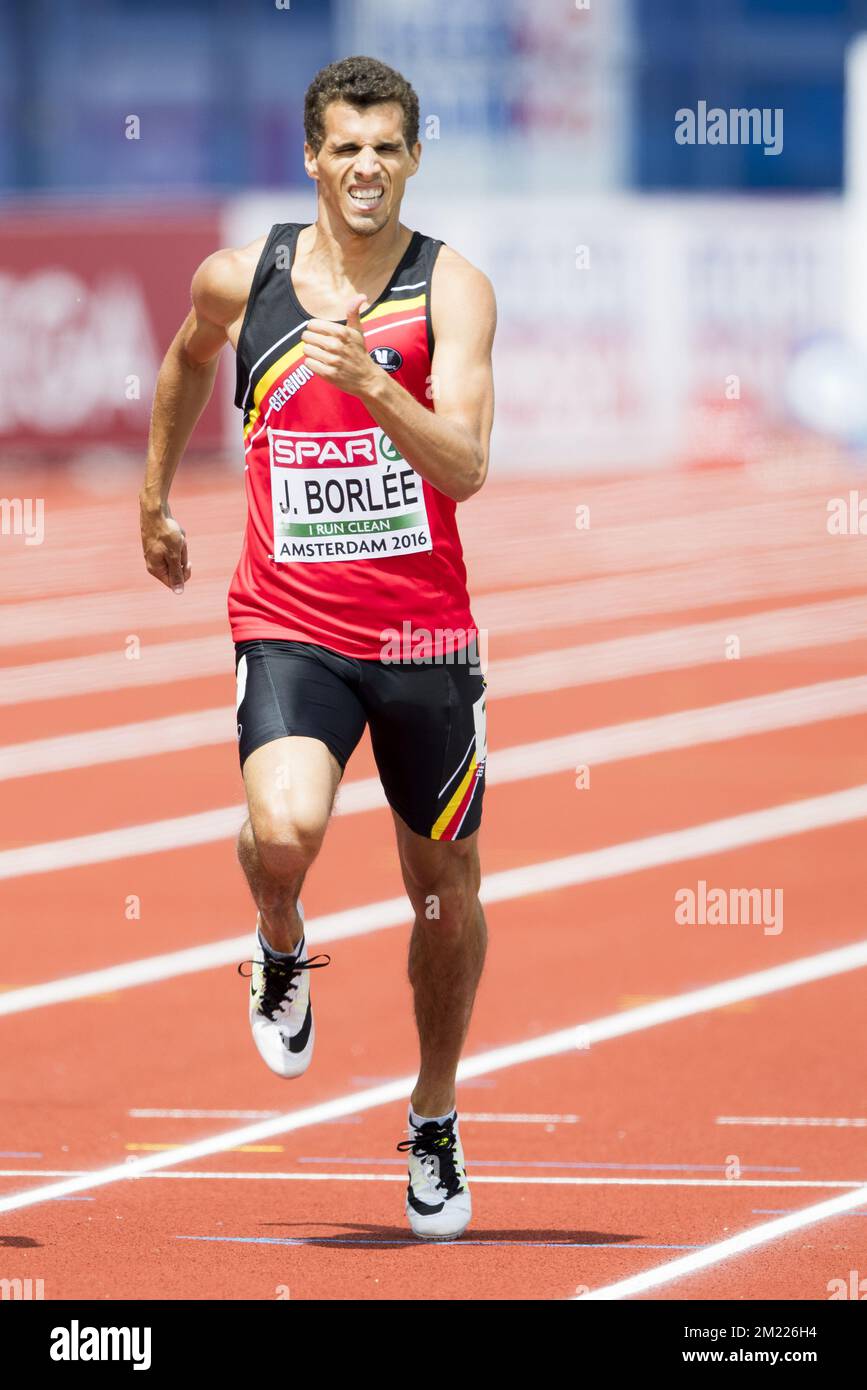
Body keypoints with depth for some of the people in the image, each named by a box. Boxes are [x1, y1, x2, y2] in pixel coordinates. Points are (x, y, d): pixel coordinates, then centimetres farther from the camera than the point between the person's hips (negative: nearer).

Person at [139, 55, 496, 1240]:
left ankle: (436, 1122, 34)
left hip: (425, 632, 0)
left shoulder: (452, 290, -7)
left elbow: (466, 466, -19)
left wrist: (374, 388, -34)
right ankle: (283, 952, 9)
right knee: (284, 832, -27)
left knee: (447, 891, 11)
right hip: (291, 627, 0)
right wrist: (156, 498, 29)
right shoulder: (241, 281, 0)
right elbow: (187, 361, 24)